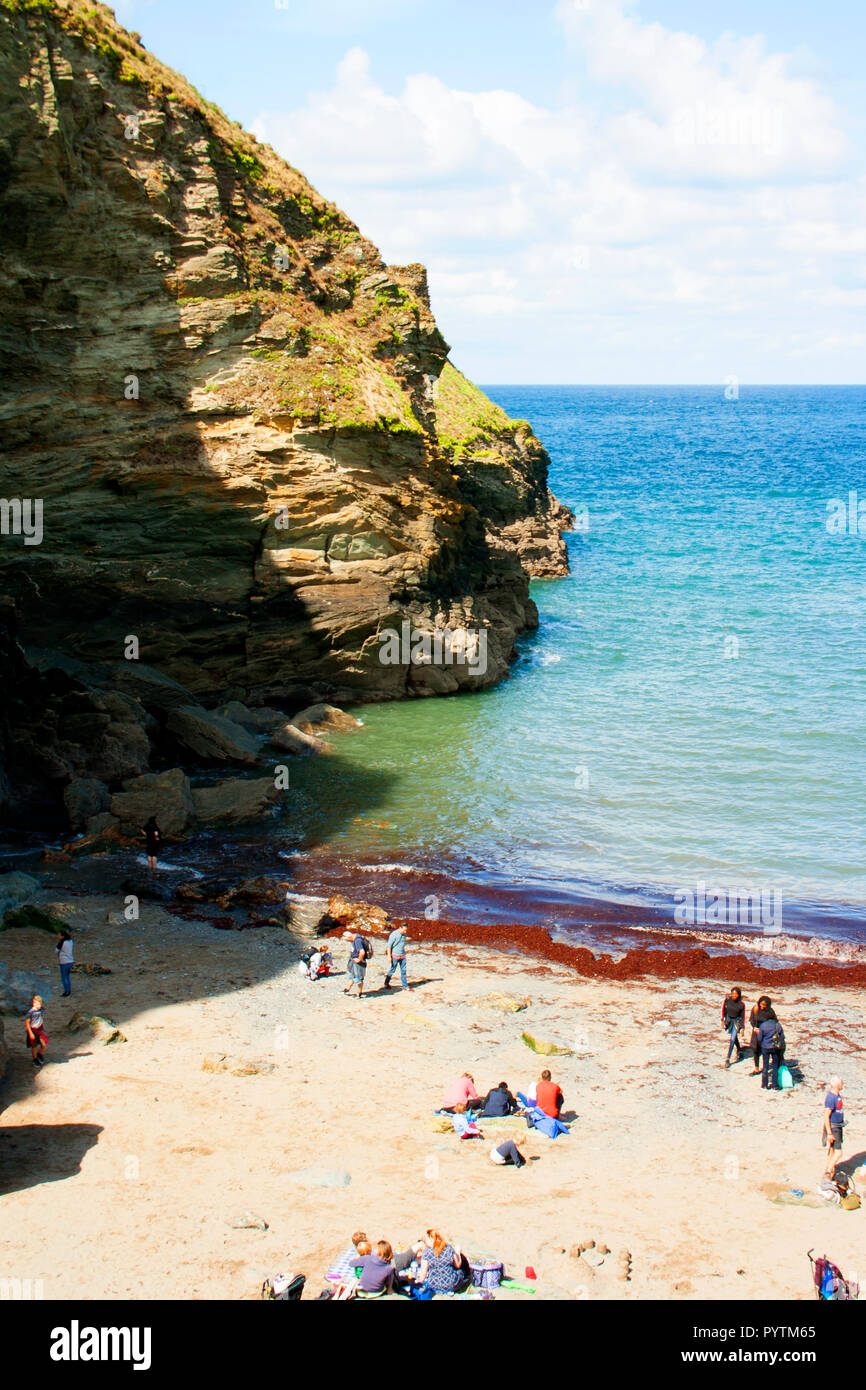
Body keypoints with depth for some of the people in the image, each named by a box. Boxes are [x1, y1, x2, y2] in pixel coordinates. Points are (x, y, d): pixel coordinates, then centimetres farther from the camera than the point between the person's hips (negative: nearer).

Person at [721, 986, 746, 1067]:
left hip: (737, 1021, -4)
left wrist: (742, 1028, -7)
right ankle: (739, 1051, 47)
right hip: (729, 1020, 4)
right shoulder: (727, 999, -14)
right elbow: (724, 1009, 1)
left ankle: (728, 1059, -8)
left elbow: (743, 1016, -8)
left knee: (732, 1039, -11)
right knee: (734, 1038, 21)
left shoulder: (741, 1004, -19)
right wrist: (723, 1020, 5)